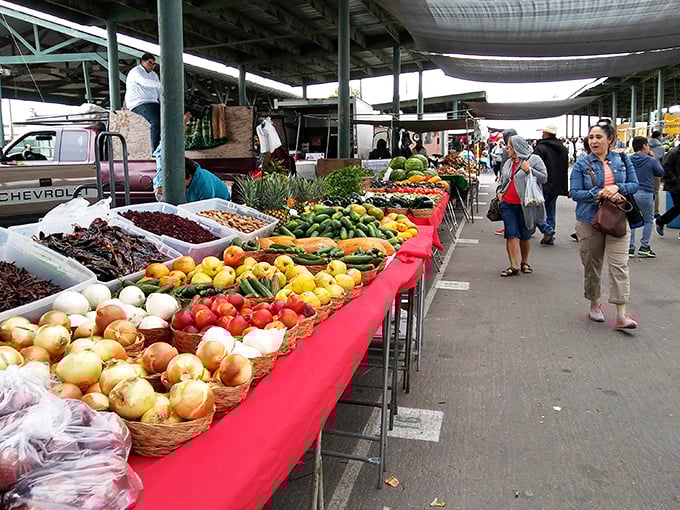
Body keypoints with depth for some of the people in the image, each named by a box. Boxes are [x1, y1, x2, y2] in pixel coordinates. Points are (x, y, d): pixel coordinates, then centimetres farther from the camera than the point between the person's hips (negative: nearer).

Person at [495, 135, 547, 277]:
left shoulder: (534, 159, -2)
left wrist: (529, 170, -16)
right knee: (511, 234, -3)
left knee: (525, 235, 9)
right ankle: (514, 266, -1)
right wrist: (499, 192, 10)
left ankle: (524, 262, 25)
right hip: (507, 204, 4)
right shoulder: (508, 163, 15)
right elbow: (501, 179, 26)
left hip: (525, 205, -4)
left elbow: (544, 178, -8)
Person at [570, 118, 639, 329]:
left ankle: (622, 314, -9)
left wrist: (617, 187, -15)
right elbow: (574, 193, -7)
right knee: (592, 265, 10)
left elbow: (634, 184, 6)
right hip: (589, 220, 0)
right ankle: (594, 304, 29)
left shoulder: (623, 160, 5)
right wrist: (600, 194, -19)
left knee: (619, 264, -8)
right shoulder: (582, 164, -1)